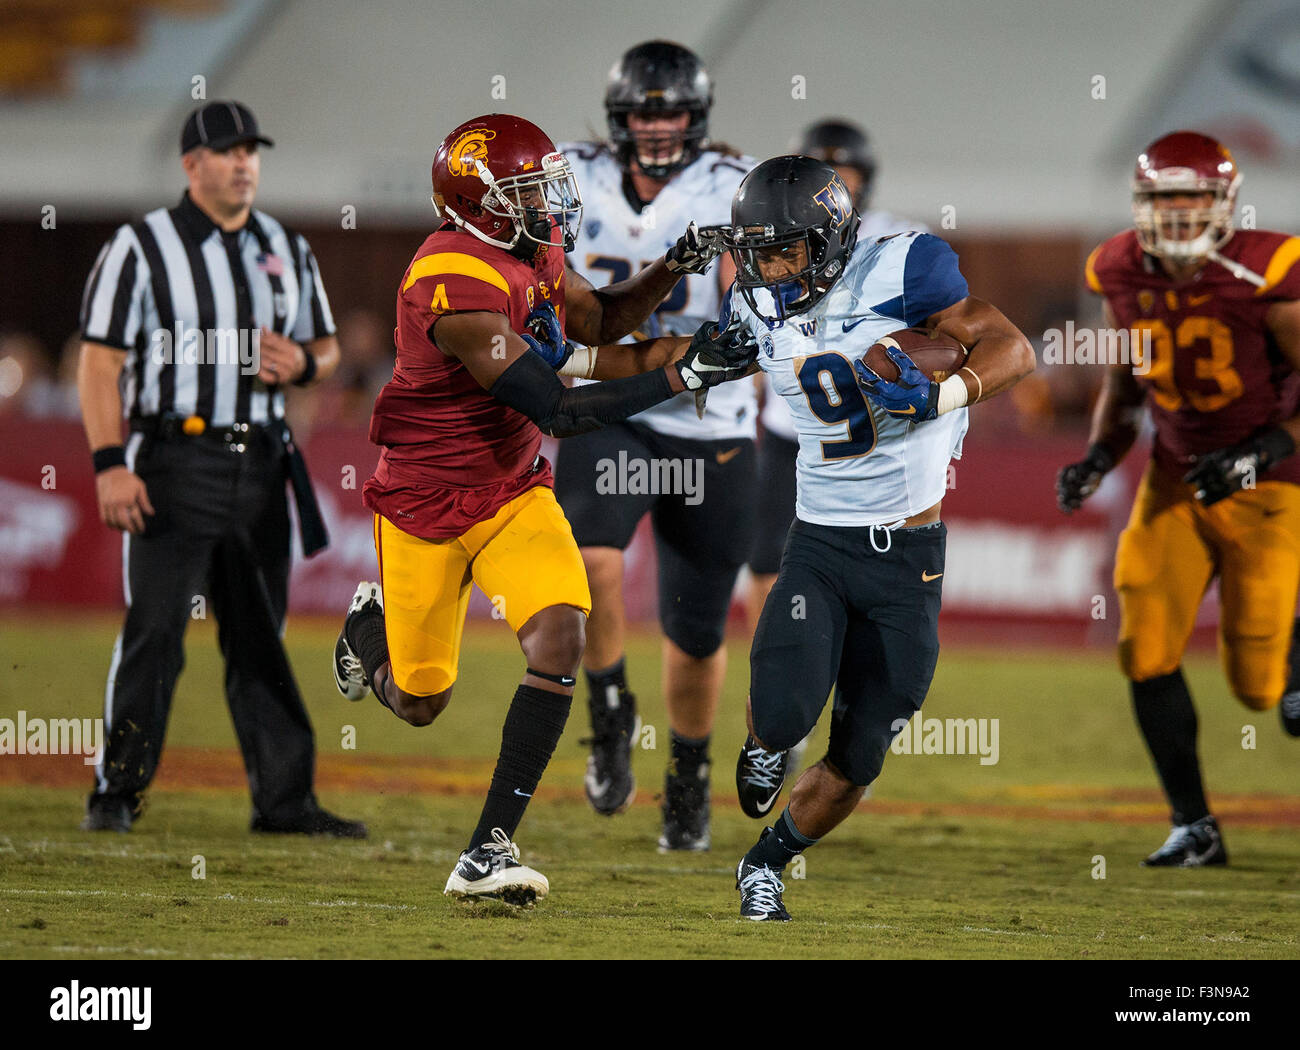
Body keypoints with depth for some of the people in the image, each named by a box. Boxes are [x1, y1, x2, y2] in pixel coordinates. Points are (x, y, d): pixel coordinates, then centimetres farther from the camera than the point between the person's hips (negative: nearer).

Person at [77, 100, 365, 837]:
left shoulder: (288, 251, 14)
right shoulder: (141, 248, -2)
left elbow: (328, 347, 22)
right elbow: (101, 361, -6)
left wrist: (304, 363, -3)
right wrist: (111, 463, -16)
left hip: (260, 465, 5)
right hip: (175, 462, -5)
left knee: (262, 639, 9)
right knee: (155, 632, -8)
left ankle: (285, 798, 12)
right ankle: (118, 794, -1)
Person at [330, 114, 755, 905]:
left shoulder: (534, 246, -2)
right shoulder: (457, 285, -29)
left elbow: (597, 322, 18)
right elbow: (555, 409, -30)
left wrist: (668, 274, -1)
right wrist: (680, 375, -31)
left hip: (514, 490, 6)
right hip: (427, 502, -6)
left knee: (561, 637, -18)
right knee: (419, 704, 8)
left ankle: (489, 852, -14)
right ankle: (370, 625, 47)